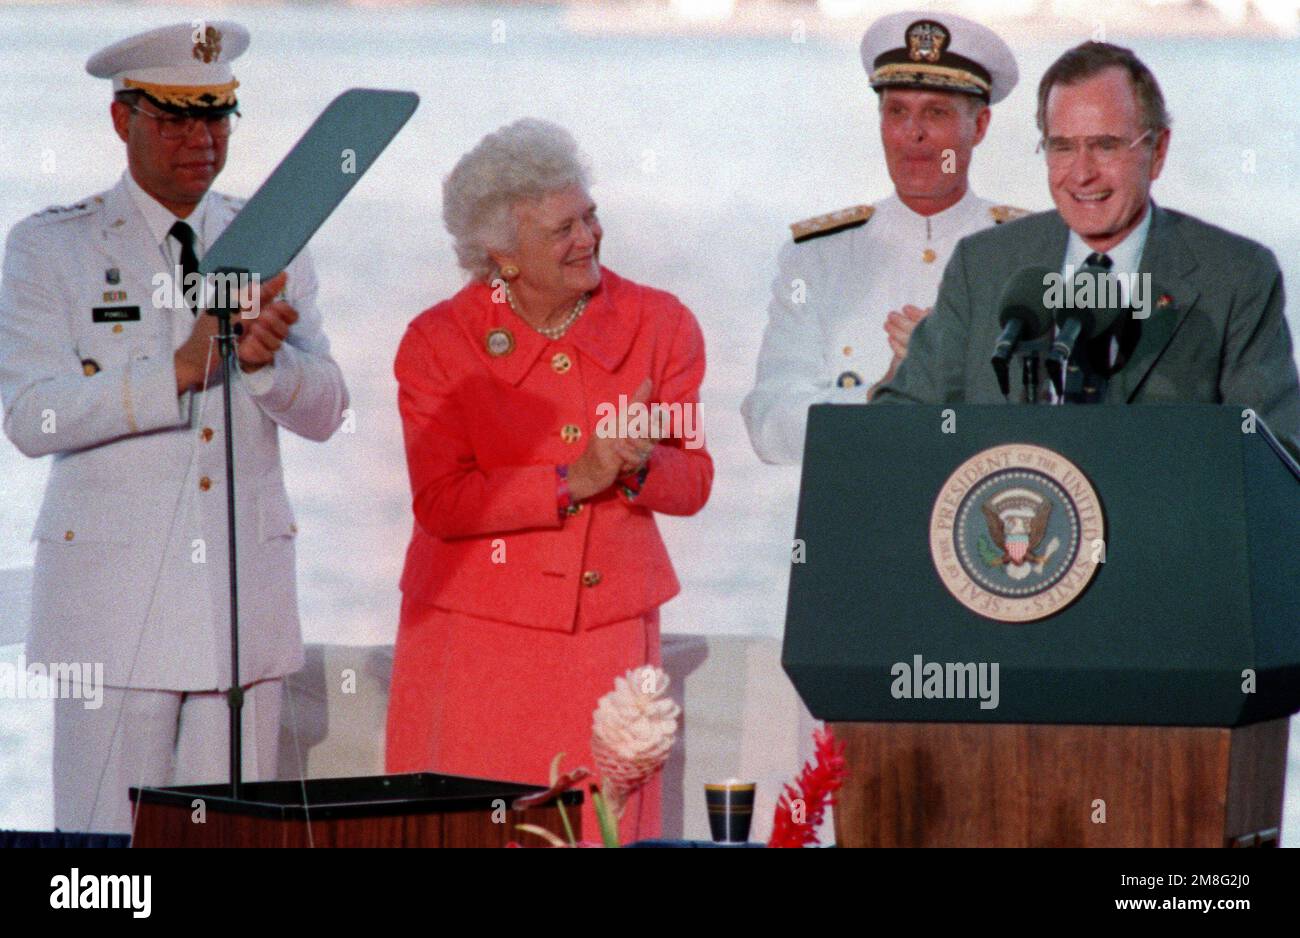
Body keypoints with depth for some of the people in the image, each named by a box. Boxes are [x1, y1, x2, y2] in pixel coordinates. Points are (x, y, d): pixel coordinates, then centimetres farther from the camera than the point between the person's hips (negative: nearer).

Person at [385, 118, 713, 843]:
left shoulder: (661, 324, 1)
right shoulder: (439, 341, -5)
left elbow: (693, 482, 2)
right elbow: (439, 502, -11)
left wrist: (637, 465, -20)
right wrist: (574, 480, -20)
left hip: (611, 622, 2)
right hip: (477, 629, -2)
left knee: (603, 828, 1)